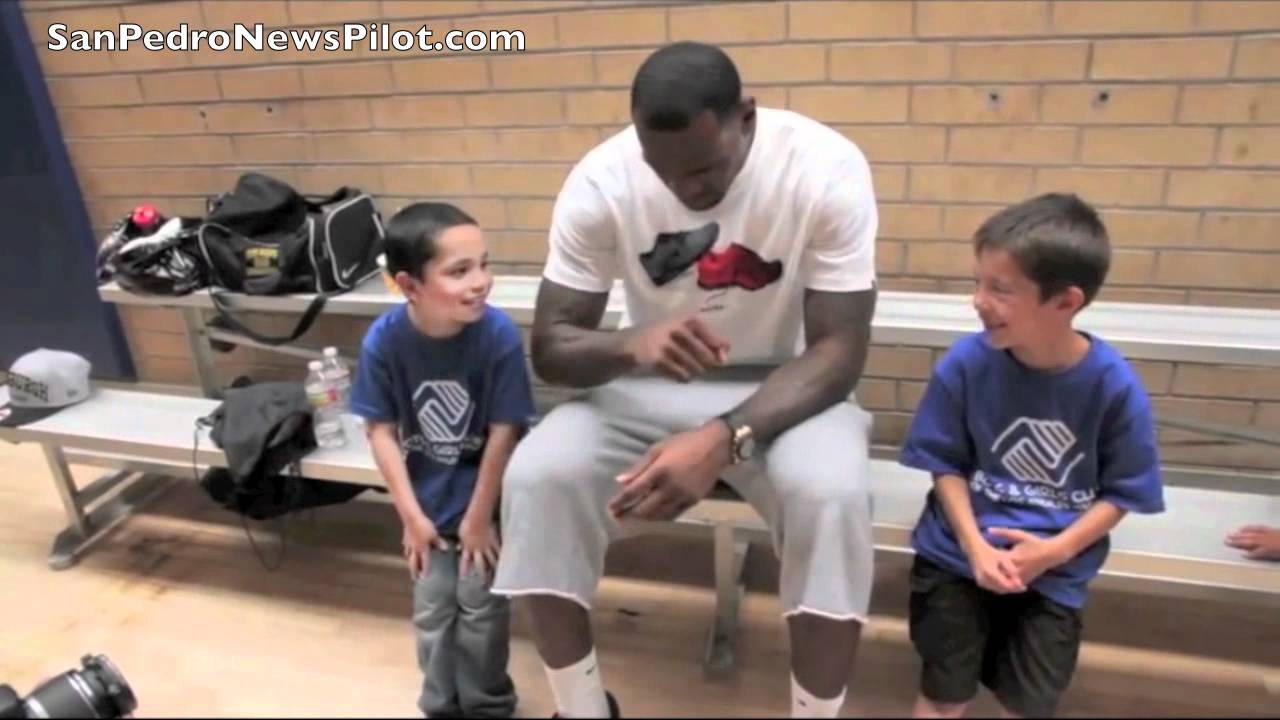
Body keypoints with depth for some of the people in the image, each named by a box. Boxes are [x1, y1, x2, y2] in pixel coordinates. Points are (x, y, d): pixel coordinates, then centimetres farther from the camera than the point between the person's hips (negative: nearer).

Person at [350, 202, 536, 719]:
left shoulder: (498, 334, -27)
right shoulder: (384, 340, -21)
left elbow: (503, 432, -19)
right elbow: (381, 430, -12)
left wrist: (479, 517, -11)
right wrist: (412, 516, -9)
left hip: (486, 499, -2)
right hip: (427, 502, 2)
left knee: (481, 611, 9)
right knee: (432, 613, 15)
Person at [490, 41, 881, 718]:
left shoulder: (828, 169, -20)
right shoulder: (600, 180, -16)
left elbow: (839, 350, -20)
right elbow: (549, 346, -13)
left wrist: (724, 439, -37)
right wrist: (632, 344, -38)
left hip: (783, 386, -1)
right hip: (646, 387, 2)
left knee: (831, 494, -33)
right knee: (535, 478, -24)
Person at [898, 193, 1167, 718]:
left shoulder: (1114, 385, -16)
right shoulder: (966, 363, -16)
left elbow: (1121, 493, -5)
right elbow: (946, 464, -6)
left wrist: (1056, 549, -16)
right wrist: (975, 545, -16)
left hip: (1053, 572, 0)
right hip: (958, 554, 0)